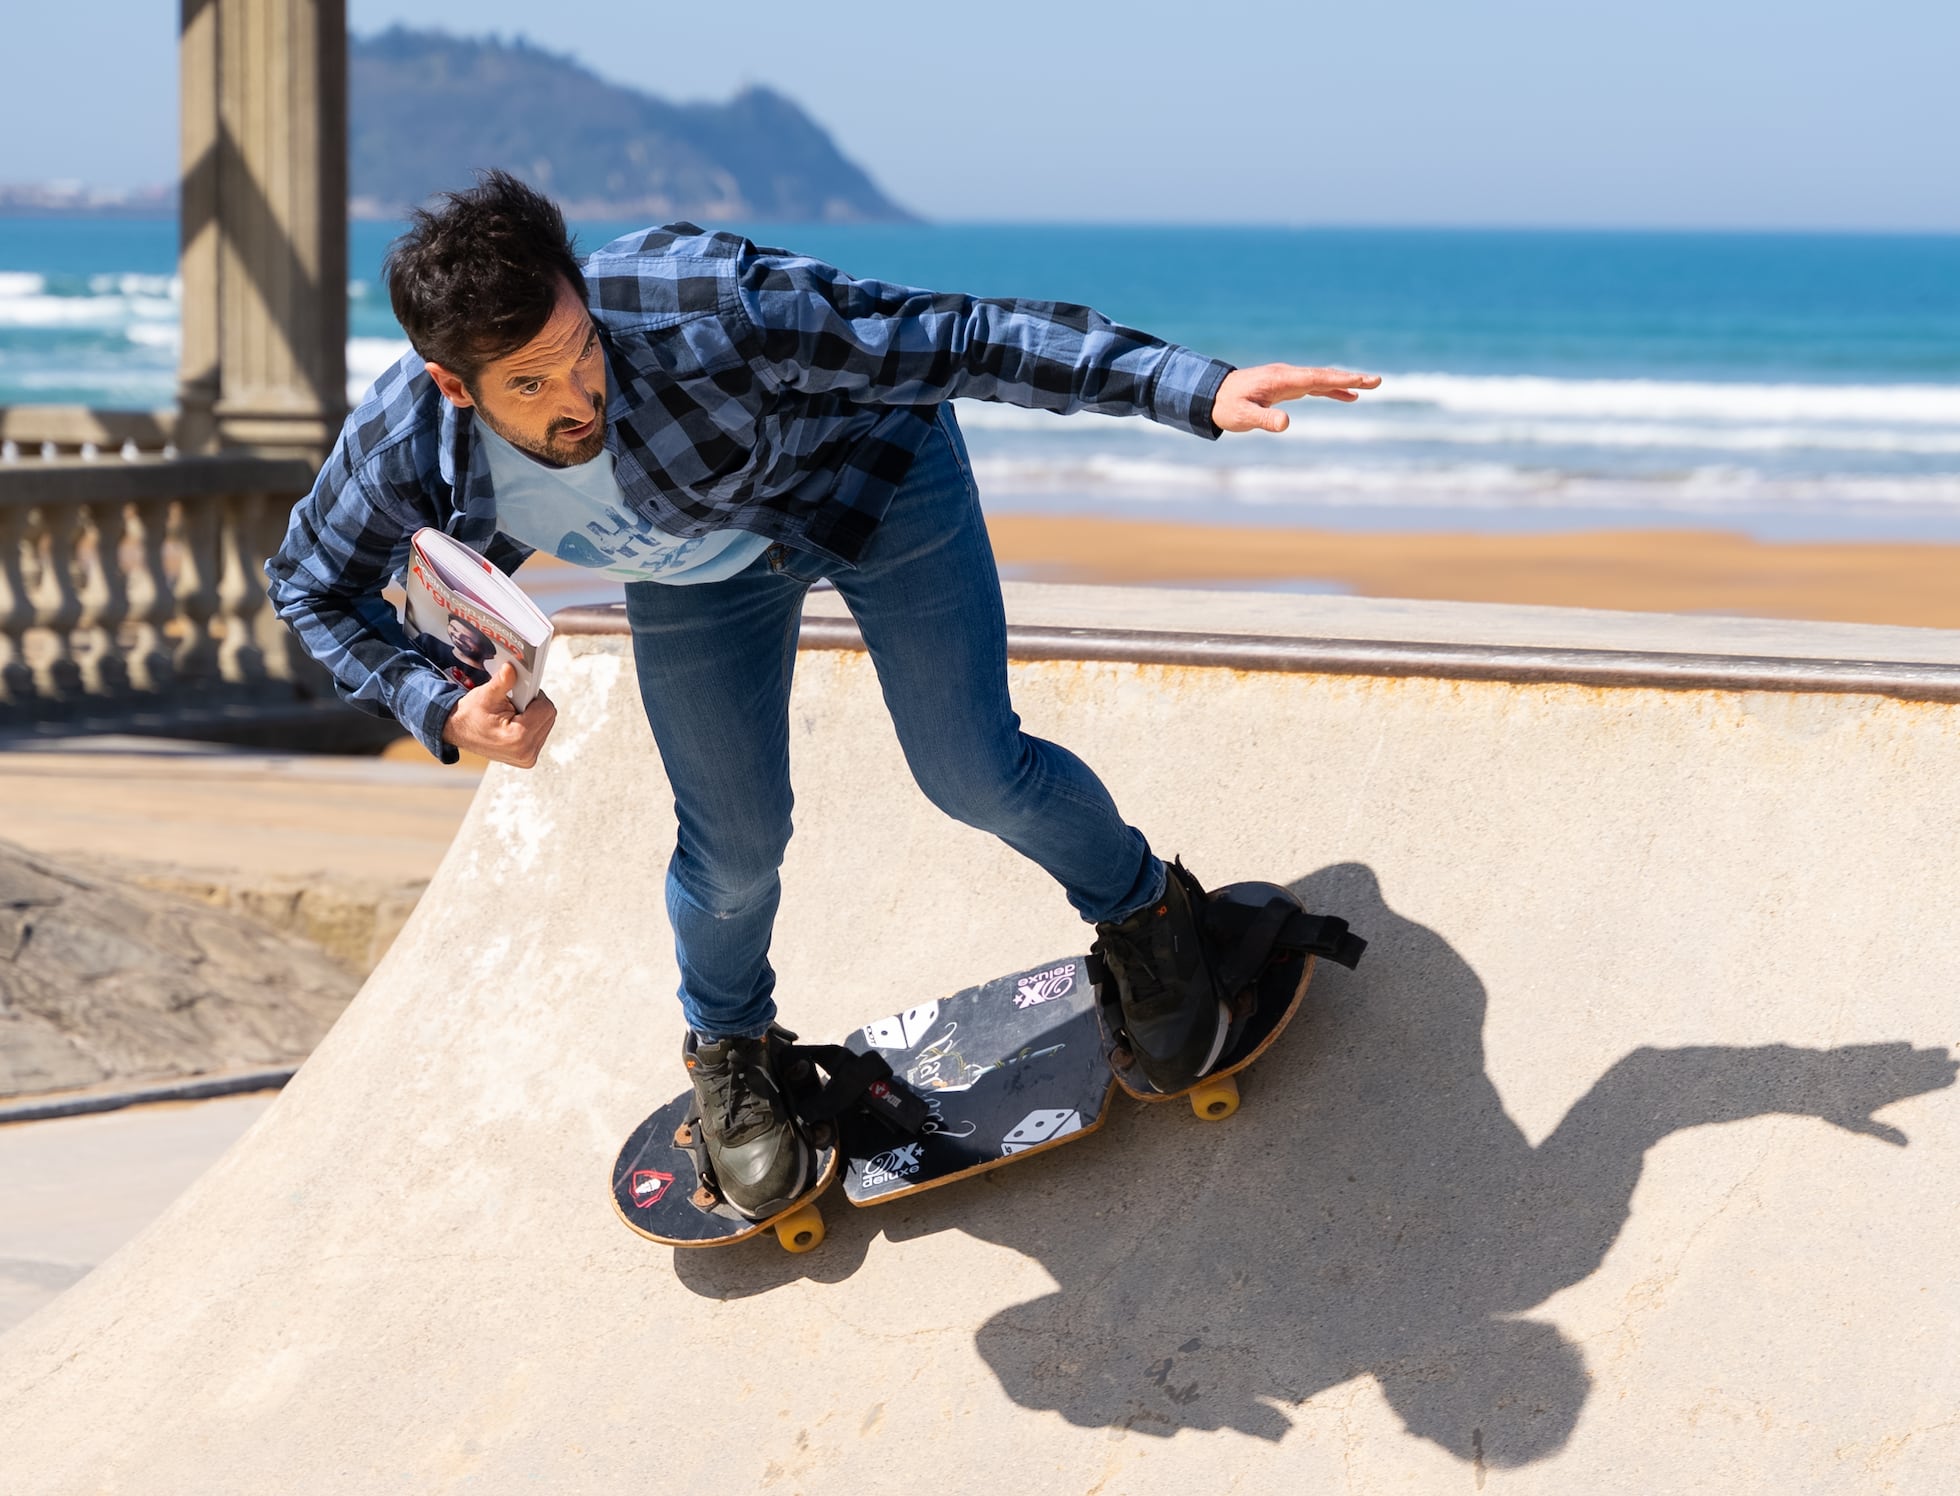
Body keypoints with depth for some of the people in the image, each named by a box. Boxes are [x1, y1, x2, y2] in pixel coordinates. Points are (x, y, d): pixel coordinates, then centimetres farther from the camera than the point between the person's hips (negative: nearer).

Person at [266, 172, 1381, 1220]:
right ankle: (732, 1050, 38)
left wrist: (1194, 388, -45)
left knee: (975, 776, -4)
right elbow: (318, 589, -10)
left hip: (872, 482, -2)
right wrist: (441, 710, -27)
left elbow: (958, 340, -39)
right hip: (698, 561, 3)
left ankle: (1144, 912, 29)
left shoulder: (702, 312, -45)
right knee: (733, 842, 4)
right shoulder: (406, 453, -33)